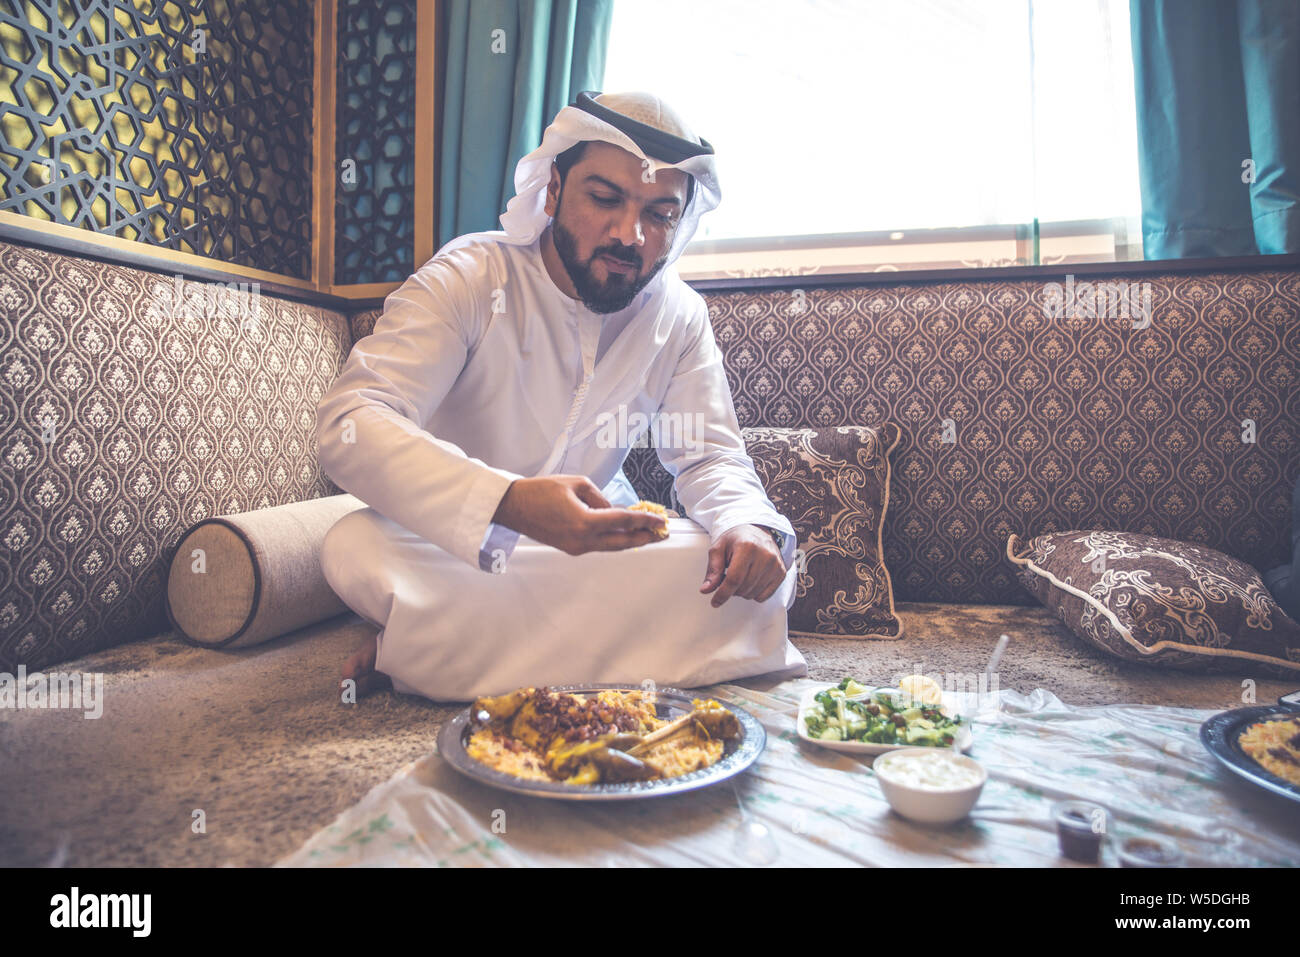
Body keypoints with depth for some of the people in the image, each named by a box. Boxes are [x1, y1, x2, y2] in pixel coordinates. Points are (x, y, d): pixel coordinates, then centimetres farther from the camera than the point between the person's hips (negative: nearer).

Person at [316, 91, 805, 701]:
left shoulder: (680, 316, -3)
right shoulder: (468, 278, -16)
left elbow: (709, 455, 0)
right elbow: (350, 424, -28)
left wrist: (749, 526, -26)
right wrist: (509, 502, -47)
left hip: (596, 547, 4)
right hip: (450, 546, -3)